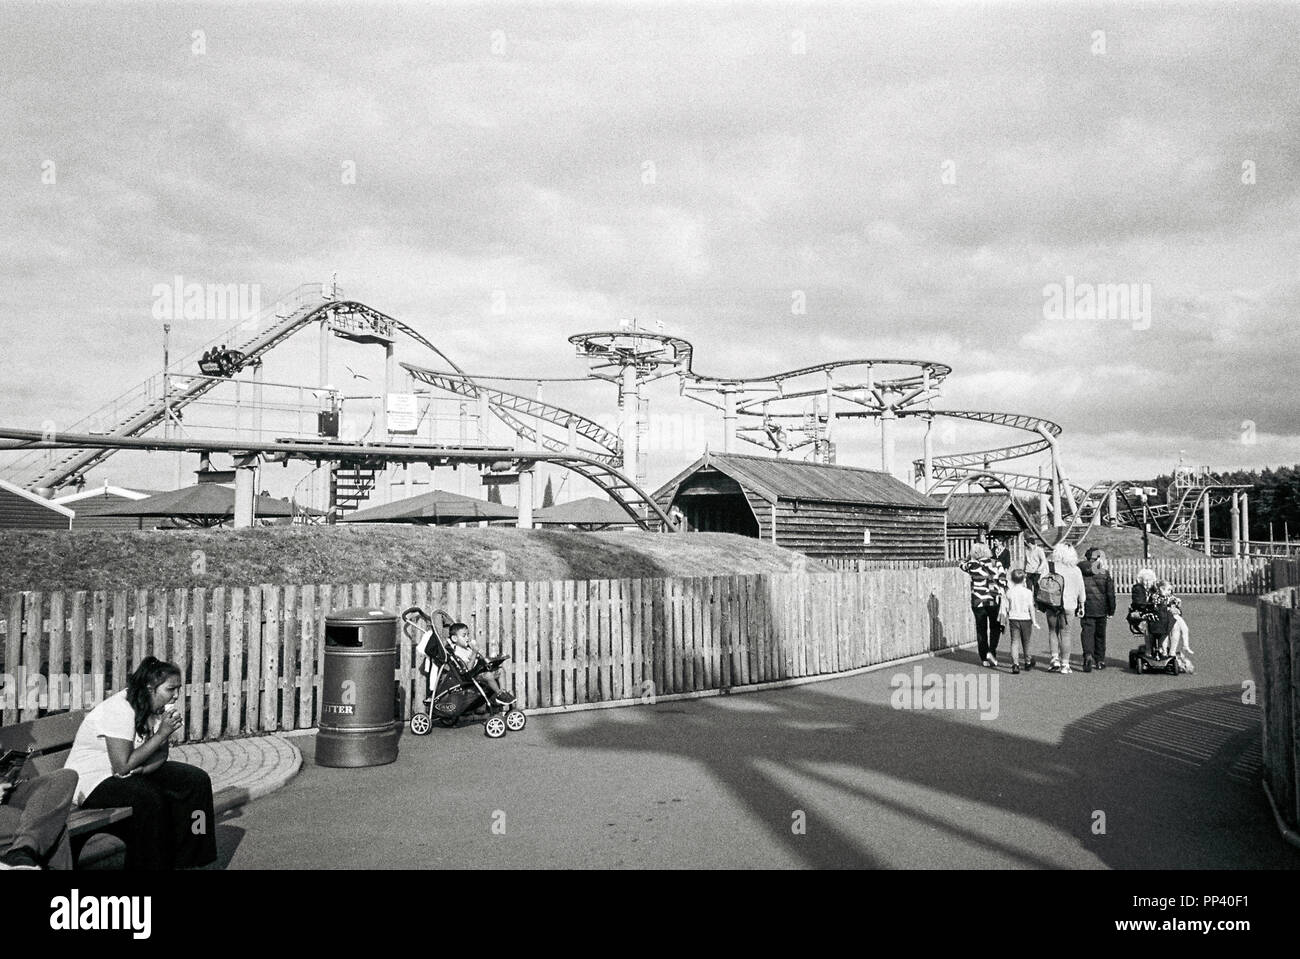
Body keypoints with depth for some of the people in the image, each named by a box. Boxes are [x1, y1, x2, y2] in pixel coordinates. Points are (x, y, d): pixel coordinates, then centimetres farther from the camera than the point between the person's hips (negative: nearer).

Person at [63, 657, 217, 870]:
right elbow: (123, 766, -29)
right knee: (148, 800, -35)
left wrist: (143, 769, -23)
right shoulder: (119, 710, -25)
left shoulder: (156, 708, 1)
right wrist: (161, 734, -26)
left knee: (197, 780, -6)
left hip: (132, 774, 8)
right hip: (92, 780, -8)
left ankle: (184, 860, 2)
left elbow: (161, 755, -1)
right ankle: (154, 864, -17)